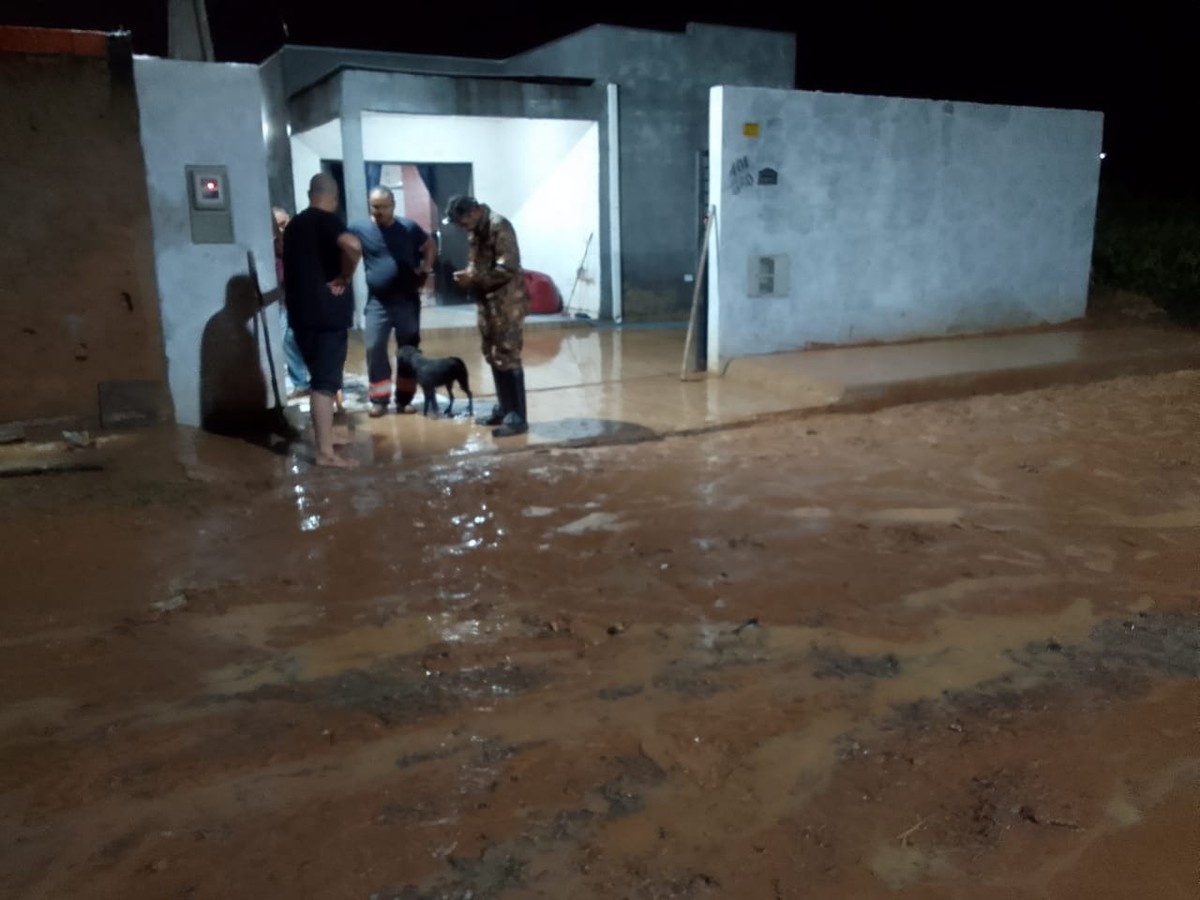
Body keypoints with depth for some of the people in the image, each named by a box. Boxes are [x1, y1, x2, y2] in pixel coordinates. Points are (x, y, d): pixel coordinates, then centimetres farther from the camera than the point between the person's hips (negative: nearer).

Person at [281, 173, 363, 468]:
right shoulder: (327, 220, -10)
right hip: (327, 311, -7)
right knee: (326, 381, -7)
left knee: (319, 377, 19)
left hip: (301, 311, 8)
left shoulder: (293, 224, 14)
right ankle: (325, 452, -7)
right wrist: (344, 278, -17)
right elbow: (353, 245, -30)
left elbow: (288, 269, 26)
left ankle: (322, 436, 30)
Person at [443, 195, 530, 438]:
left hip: (507, 302, -10)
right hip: (487, 301, 10)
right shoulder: (476, 230, 13)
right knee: (493, 356, 13)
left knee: (507, 358, -9)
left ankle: (517, 418, -5)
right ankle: (504, 409, 24)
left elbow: (508, 269, -22)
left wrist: (475, 279, -21)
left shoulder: (499, 226, -16)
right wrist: (468, 276, 0)